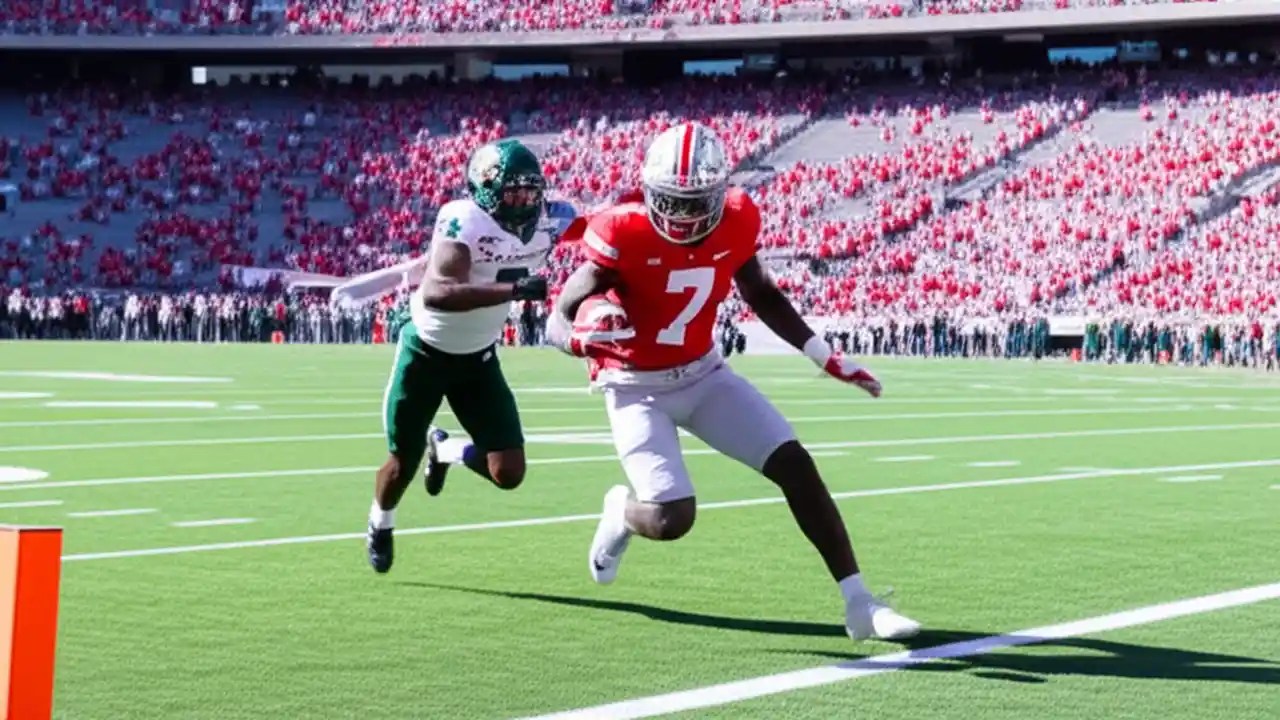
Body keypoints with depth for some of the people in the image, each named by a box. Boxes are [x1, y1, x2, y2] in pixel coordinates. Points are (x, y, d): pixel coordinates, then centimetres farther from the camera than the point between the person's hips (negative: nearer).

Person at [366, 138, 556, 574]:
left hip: (477, 358, 4)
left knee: (509, 473, -7)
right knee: (403, 463, 9)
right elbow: (436, 294, -47)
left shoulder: (544, 228, -13)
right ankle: (381, 525, 44)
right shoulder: (463, 221, -31)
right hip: (426, 352, -4)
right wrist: (513, 289, -53)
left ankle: (445, 451, 26)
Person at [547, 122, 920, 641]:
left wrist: (825, 357, 8)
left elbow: (760, 294, 10)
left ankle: (858, 602, -1)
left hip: (702, 373, 5)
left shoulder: (734, 223, -11)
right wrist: (582, 338, -46)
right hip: (637, 387, -5)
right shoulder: (625, 236, -25)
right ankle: (621, 512, 22)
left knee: (795, 466, -7)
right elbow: (558, 321, -21)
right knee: (673, 519, -17)